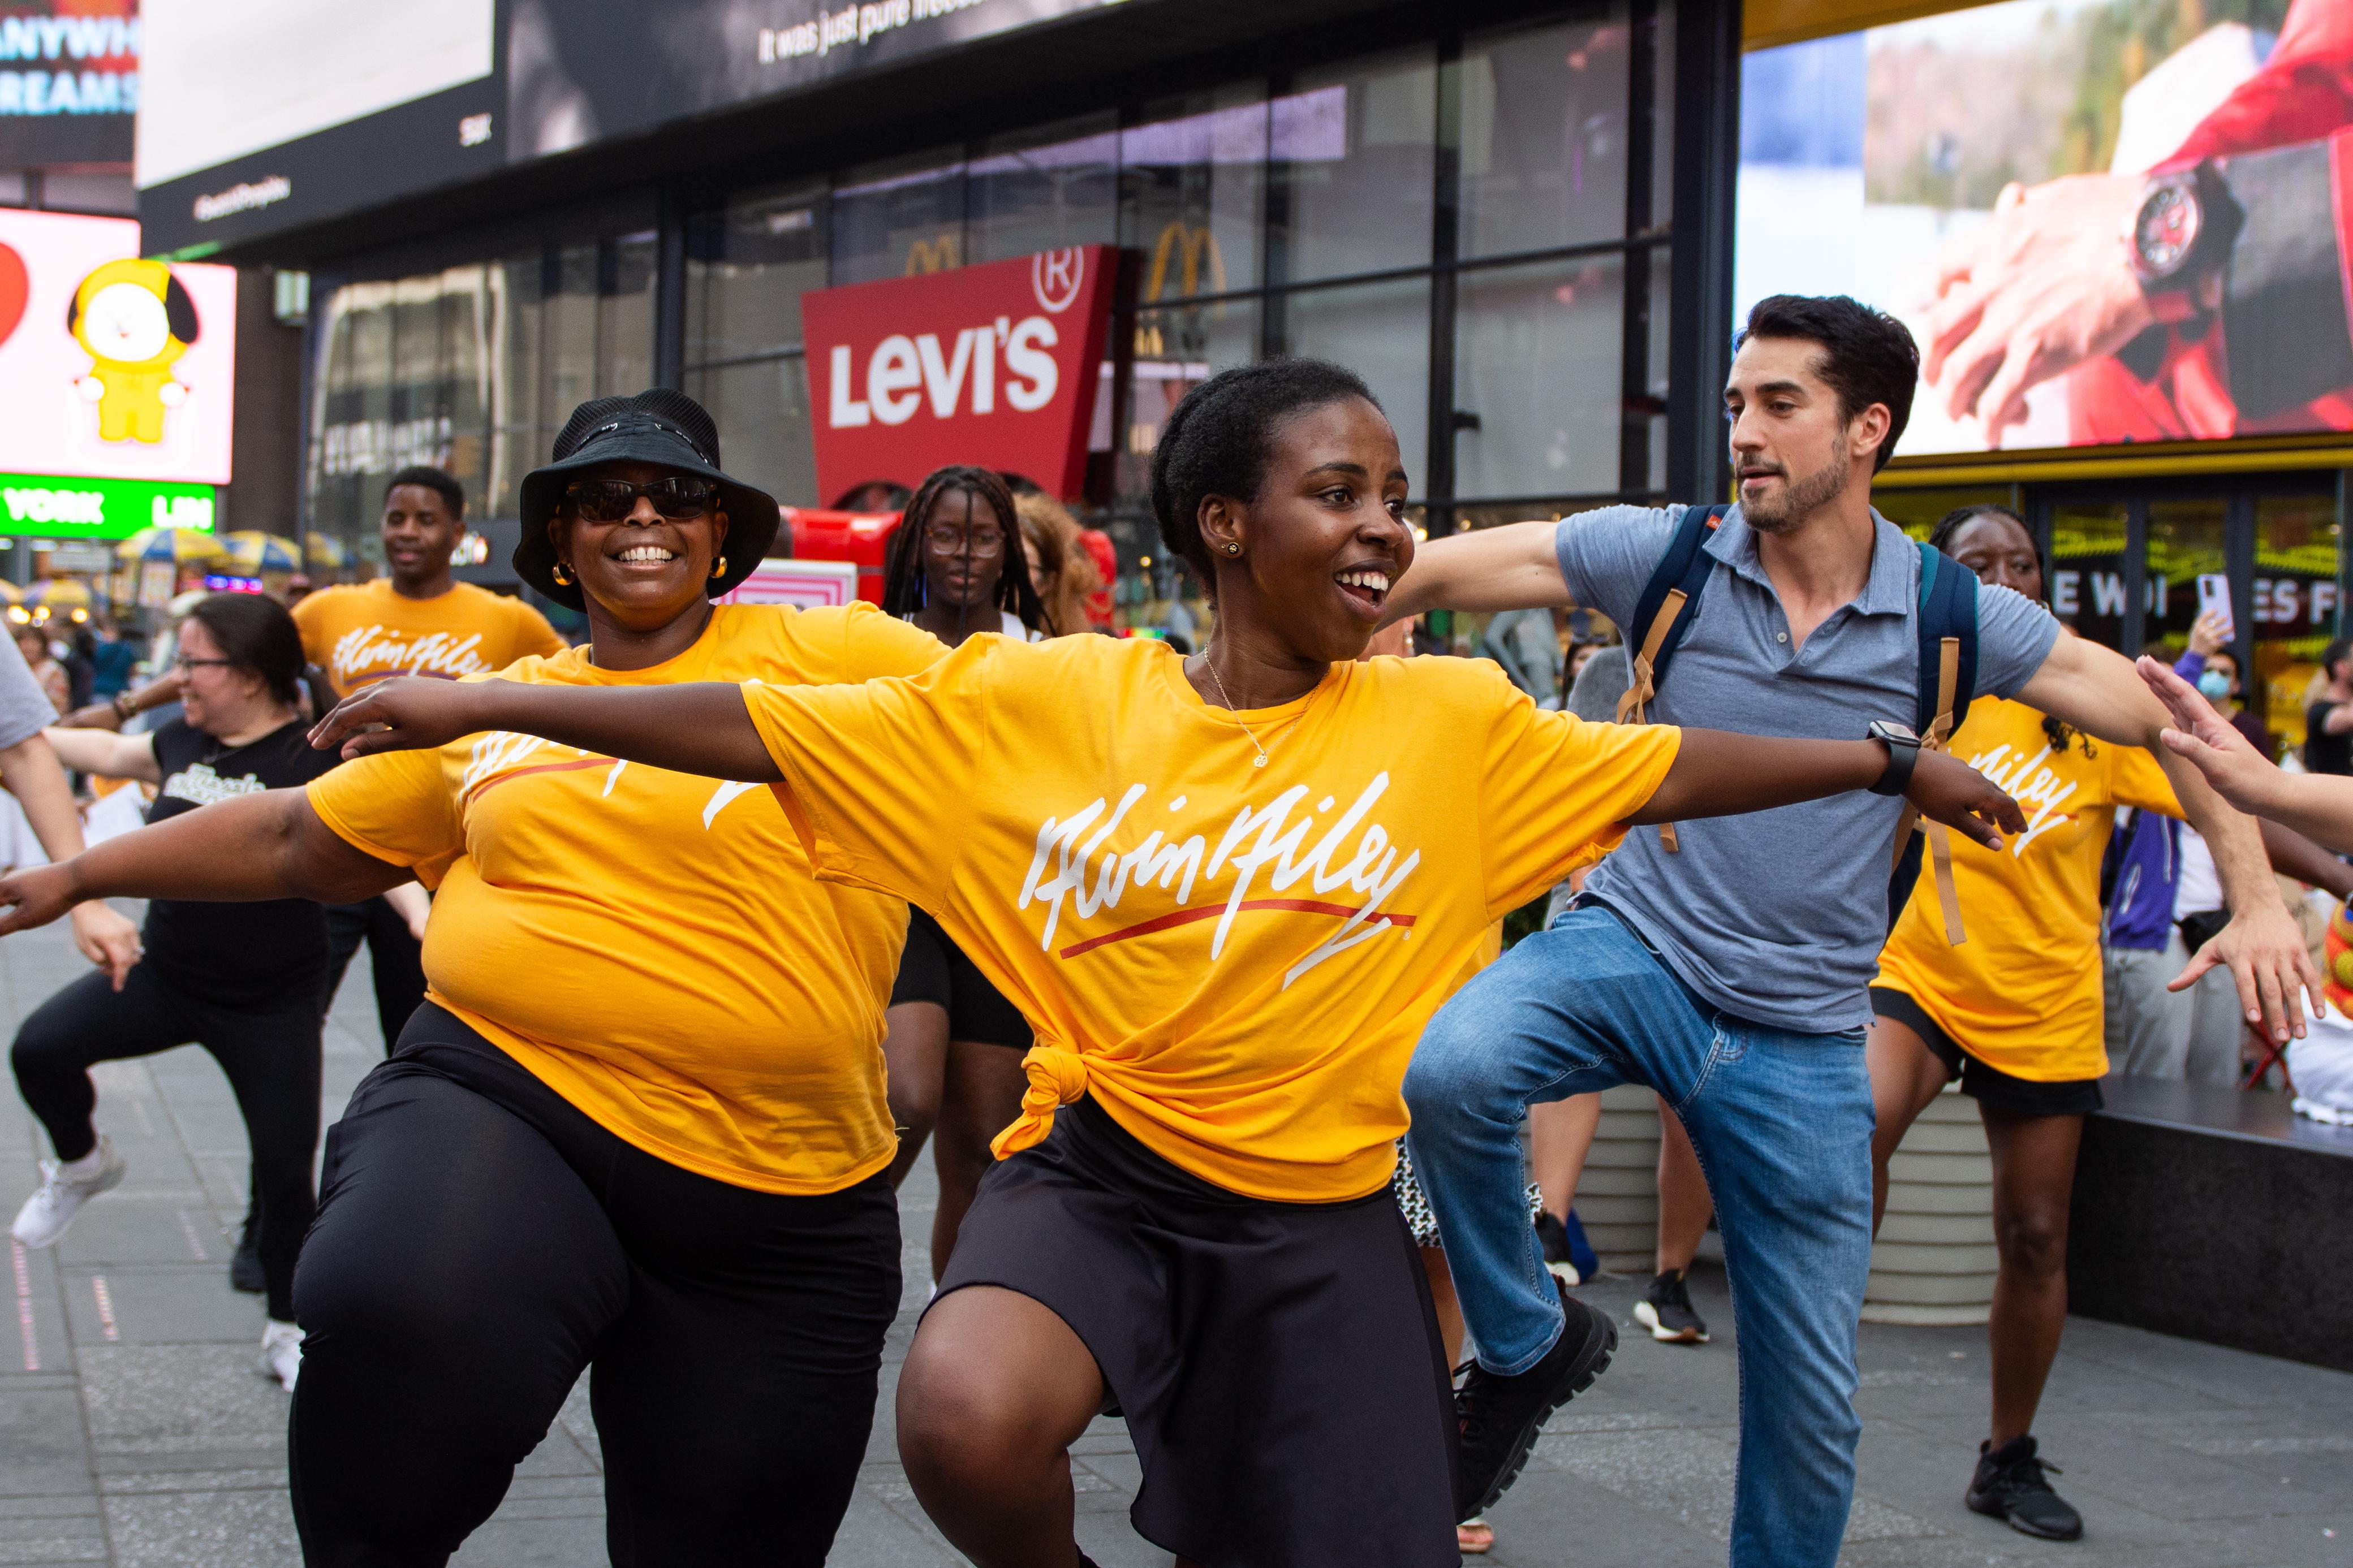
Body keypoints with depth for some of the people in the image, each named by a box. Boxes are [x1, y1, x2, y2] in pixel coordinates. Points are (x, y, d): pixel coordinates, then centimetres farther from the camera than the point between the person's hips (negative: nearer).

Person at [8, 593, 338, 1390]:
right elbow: (104, 750, 21)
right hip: (164, 976, 5)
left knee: (285, 1167, -3)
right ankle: (83, 1167, 17)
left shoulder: (311, 759, -17)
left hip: (270, 1003, -5)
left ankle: (287, 1332, 19)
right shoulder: (182, 742, 2)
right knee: (42, 1048, -15)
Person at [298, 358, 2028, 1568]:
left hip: (1321, 1216, 2)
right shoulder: (1049, 698, -5)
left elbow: (1668, 769, 10)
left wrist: (1894, 762, 11)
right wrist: (487, 701, -6)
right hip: (1100, 1170, -2)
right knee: (968, 1420, -32)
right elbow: (765, 728, -4)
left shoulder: (1451, 721, -1)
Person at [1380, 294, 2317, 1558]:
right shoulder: (1664, 556, -7)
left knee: (1811, 1404, 6)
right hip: (1636, 949, -1)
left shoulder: (1949, 619, -5)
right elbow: (1438, 569, -10)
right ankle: (1524, 1347, -8)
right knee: (1452, 1071, -33)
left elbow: (2161, 719, 3)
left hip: (1803, 1040, 1)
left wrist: (2255, 894, -7)